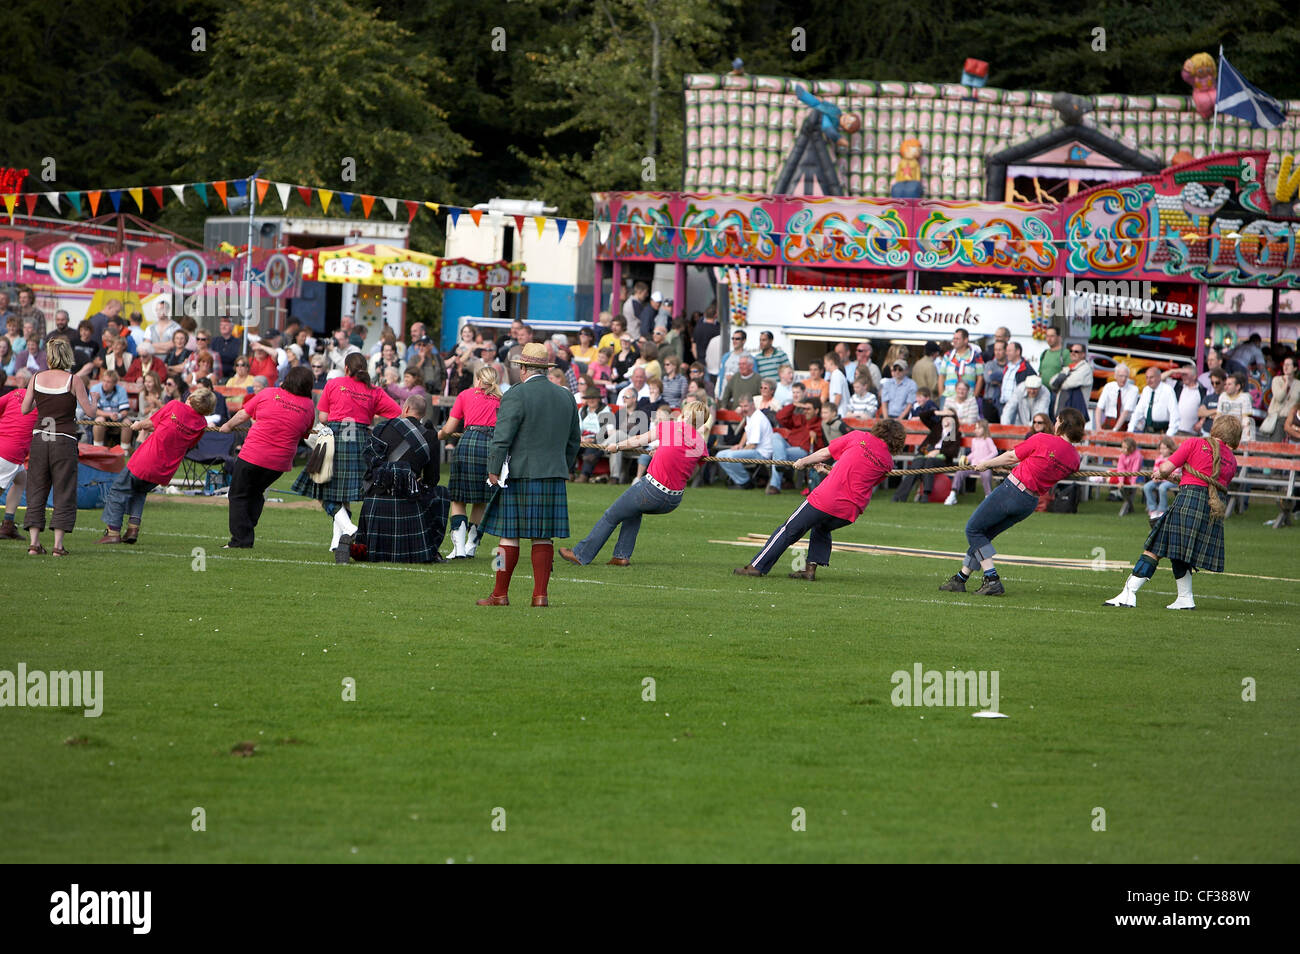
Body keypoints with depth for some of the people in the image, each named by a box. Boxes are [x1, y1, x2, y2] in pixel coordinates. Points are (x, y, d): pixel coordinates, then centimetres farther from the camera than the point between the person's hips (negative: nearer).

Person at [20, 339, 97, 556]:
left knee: (36, 491, 10)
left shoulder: (36, 379, 2)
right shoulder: (73, 381, -7)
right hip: (64, 441, -3)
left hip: (40, 440, 3)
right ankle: (58, 544, -1)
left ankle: (34, 542, 3)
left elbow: (24, 409, 9)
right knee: (64, 493, 4)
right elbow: (90, 412, -4)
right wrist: (88, 399, 16)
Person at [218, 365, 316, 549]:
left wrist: (228, 426, 23)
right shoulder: (308, 406, 2)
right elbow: (305, 435, 13)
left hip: (253, 456, -3)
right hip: (279, 463, 3)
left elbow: (243, 415, 5)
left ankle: (241, 539, 3)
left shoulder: (268, 394, -3)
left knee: (239, 496, 10)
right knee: (256, 493, 25)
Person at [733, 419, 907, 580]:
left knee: (789, 530, 8)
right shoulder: (887, 462, 10)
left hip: (827, 497, -3)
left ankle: (756, 566, 9)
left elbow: (825, 453, 8)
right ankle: (811, 567, 17)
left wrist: (803, 462, 25)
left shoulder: (859, 437, 3)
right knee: (821, 529, 32)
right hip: (851, 510, 3)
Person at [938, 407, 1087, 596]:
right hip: (1030, 502, 7)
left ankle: (992, 579, -5)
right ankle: (960, 579, 24)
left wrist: (985, 464, 14)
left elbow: (1011, 457, -2)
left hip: (1012, 490, -7)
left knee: (973, 529, 6)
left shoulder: (1042, 440, -13)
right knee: (984, 534, 20)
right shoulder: (1074, 459, 2)